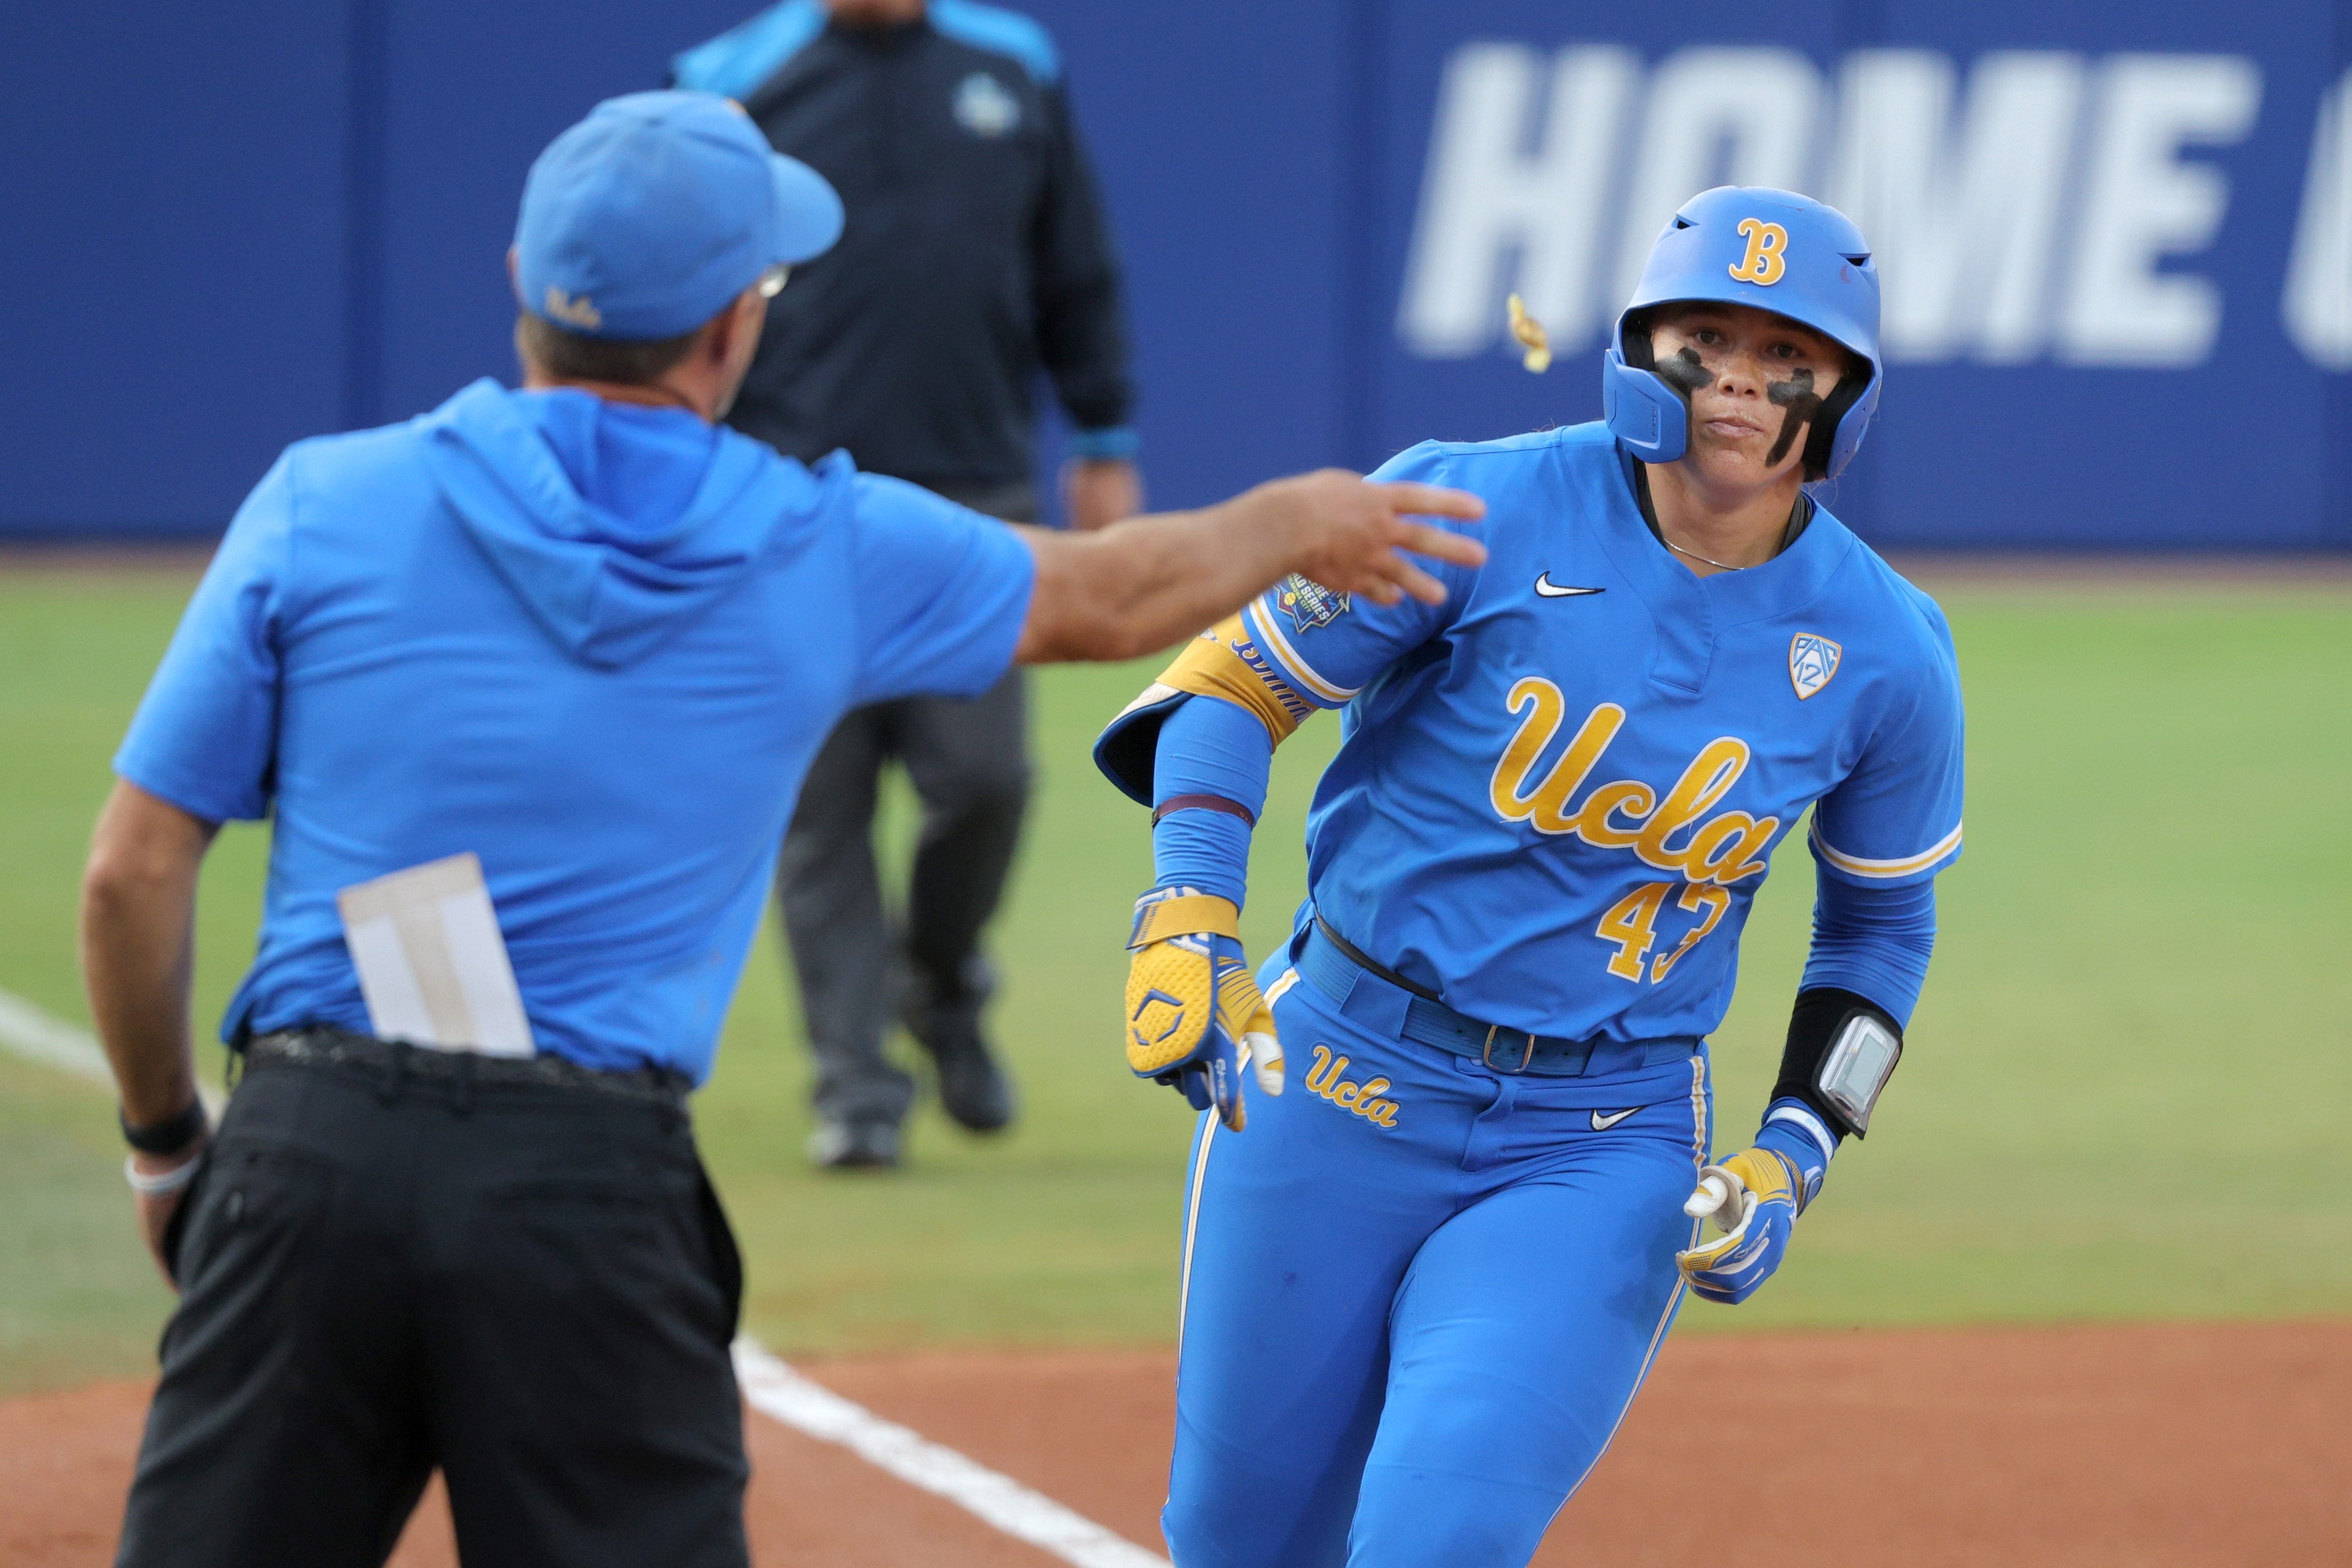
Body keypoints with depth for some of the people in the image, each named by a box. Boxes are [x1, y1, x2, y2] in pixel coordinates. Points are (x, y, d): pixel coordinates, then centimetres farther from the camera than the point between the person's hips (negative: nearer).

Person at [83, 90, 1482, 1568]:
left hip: (307, 1164, 0)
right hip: (598, 1187, 0)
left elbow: (136, 867, 3)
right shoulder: (822, 552, 5)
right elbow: (1108, 596, 24)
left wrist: (166, 1140, 17)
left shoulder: (326, 504, 2)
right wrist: (1301, 520, 44)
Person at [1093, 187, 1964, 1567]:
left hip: (1607, 1145, 0)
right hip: (1339, 1087, 0)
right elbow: (1237, 686, -3)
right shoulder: (1485, 510, -10)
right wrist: (1188, 929, -19)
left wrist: (1796, 1158, 0)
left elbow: (1883, 923, 13)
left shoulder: (1885, 654, -2)